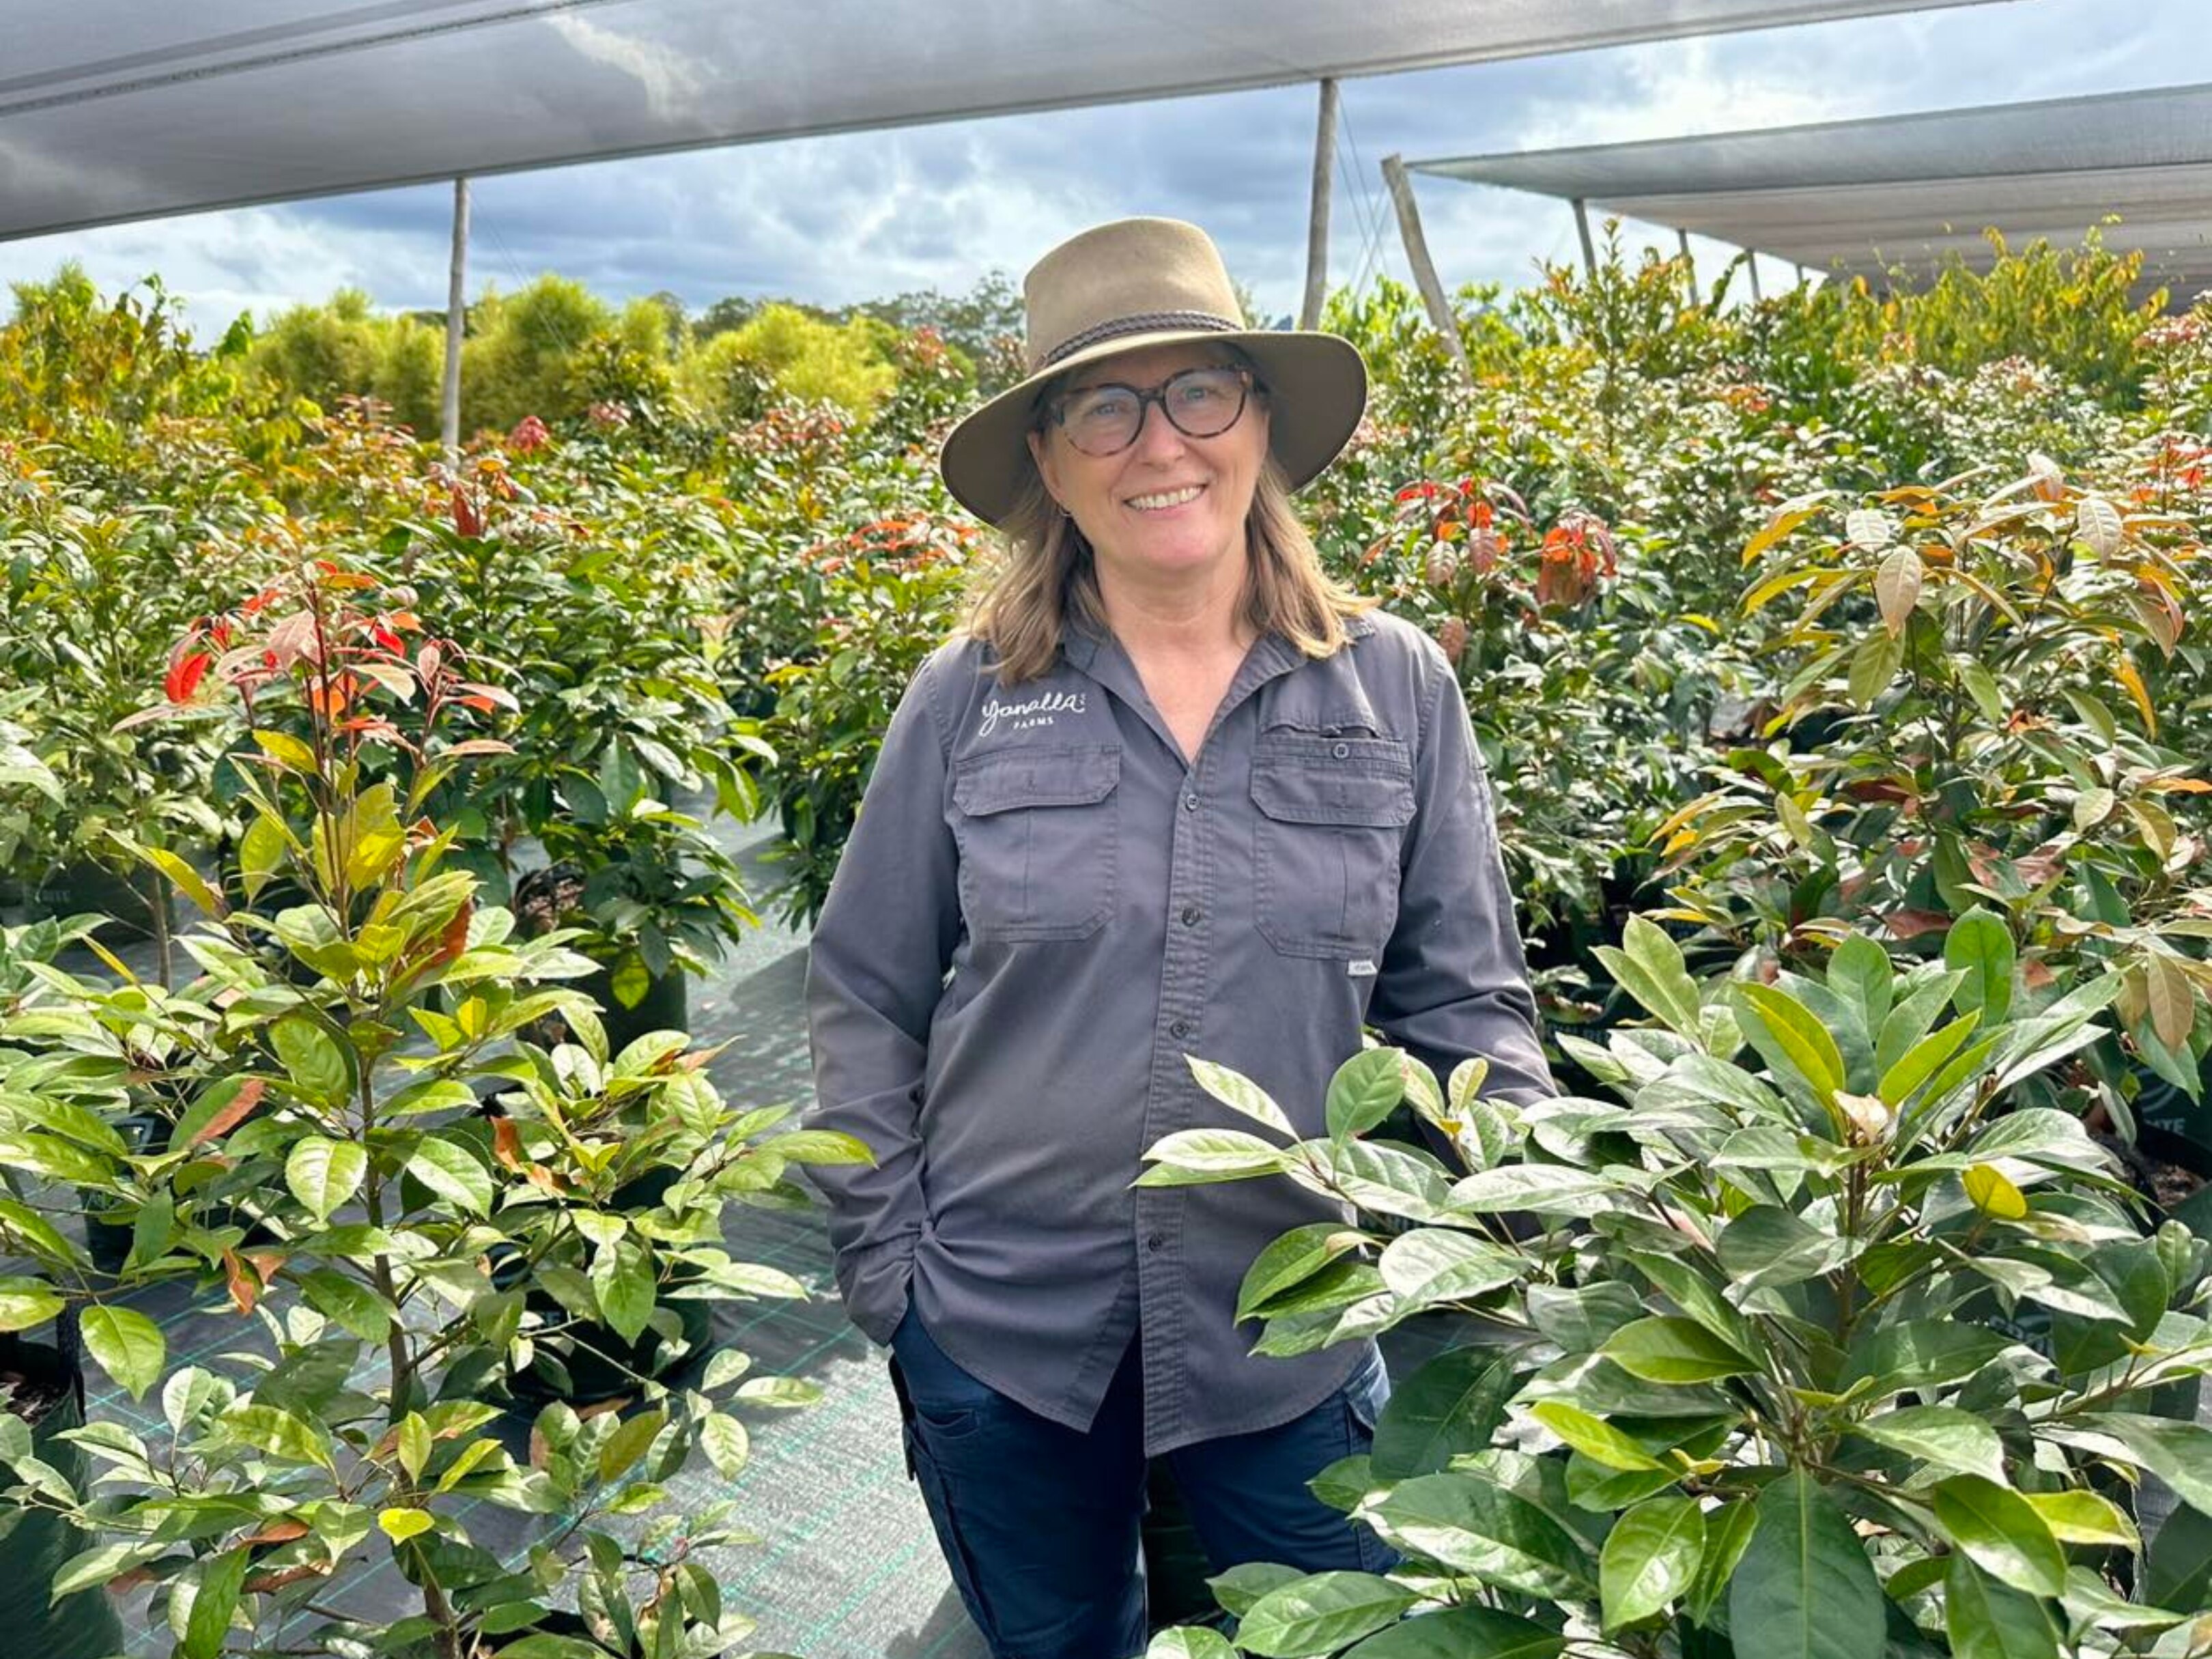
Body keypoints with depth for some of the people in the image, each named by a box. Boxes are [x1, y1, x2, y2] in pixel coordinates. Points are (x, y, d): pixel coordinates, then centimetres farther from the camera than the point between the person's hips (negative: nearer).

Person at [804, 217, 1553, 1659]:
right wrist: (885, 1268, -1)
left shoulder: (1398, 691, -6)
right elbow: (865, 1000, 0)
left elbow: (1467, 1000, 0)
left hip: (1292, 1330, 0)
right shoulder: (967, 699, -7)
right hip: (996, 1325, 1)